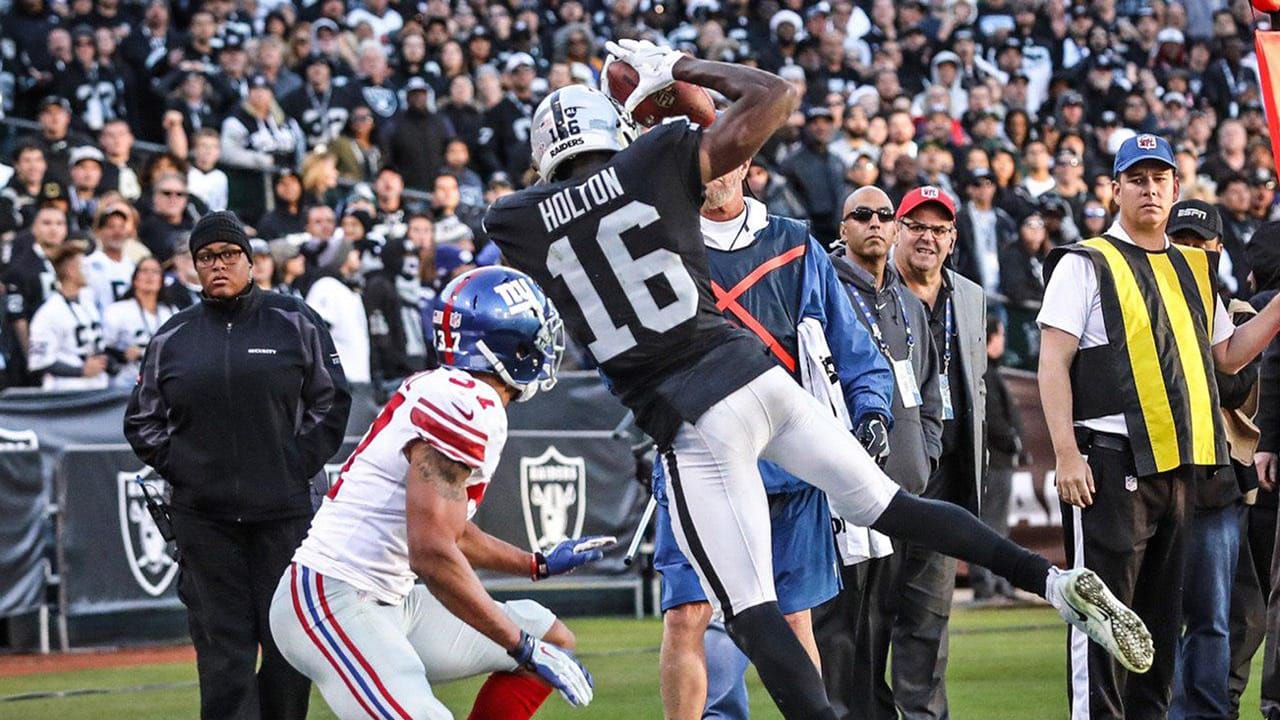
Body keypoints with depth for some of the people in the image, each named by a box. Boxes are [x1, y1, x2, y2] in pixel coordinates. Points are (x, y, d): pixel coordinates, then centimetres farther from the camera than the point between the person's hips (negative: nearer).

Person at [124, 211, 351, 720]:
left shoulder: (293, 322, 3)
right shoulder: (171, 338, 9)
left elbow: (331, 400, 3)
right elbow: (142, 420, 15)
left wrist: (300, 464, -5)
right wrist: (176, 466, 0)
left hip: (283, 508, -1)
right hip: (203, 515, 1)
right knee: (223, 650, -4)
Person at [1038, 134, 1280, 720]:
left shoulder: (1195, 269, 18)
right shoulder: (1087, 265, -1)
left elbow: (1228, 356, 23)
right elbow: (1053, 363, -7)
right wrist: (1067, 454, -17)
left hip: (1180, 463, 6)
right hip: (1112, 463, -6)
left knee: (1163, 614, 11)